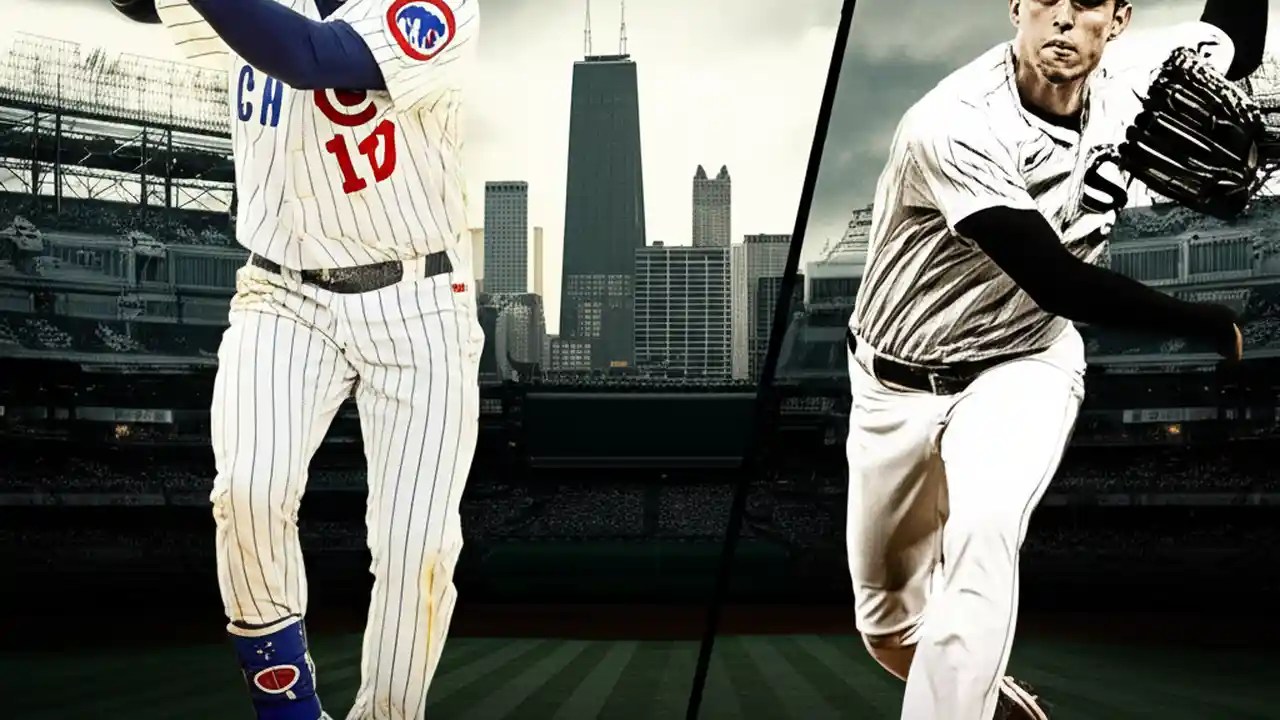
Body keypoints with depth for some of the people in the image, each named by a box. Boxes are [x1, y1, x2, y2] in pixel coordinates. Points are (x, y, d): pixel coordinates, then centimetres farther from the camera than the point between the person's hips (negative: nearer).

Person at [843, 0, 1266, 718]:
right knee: (887, 622, 11)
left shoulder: (1131, 80, -11)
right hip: (898, 383, -1)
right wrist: (1217, 323, -24)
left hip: (1024, 365, 2)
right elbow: (1057, 282, -31)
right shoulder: (955, 126, -28)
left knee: (982, 534, -30)